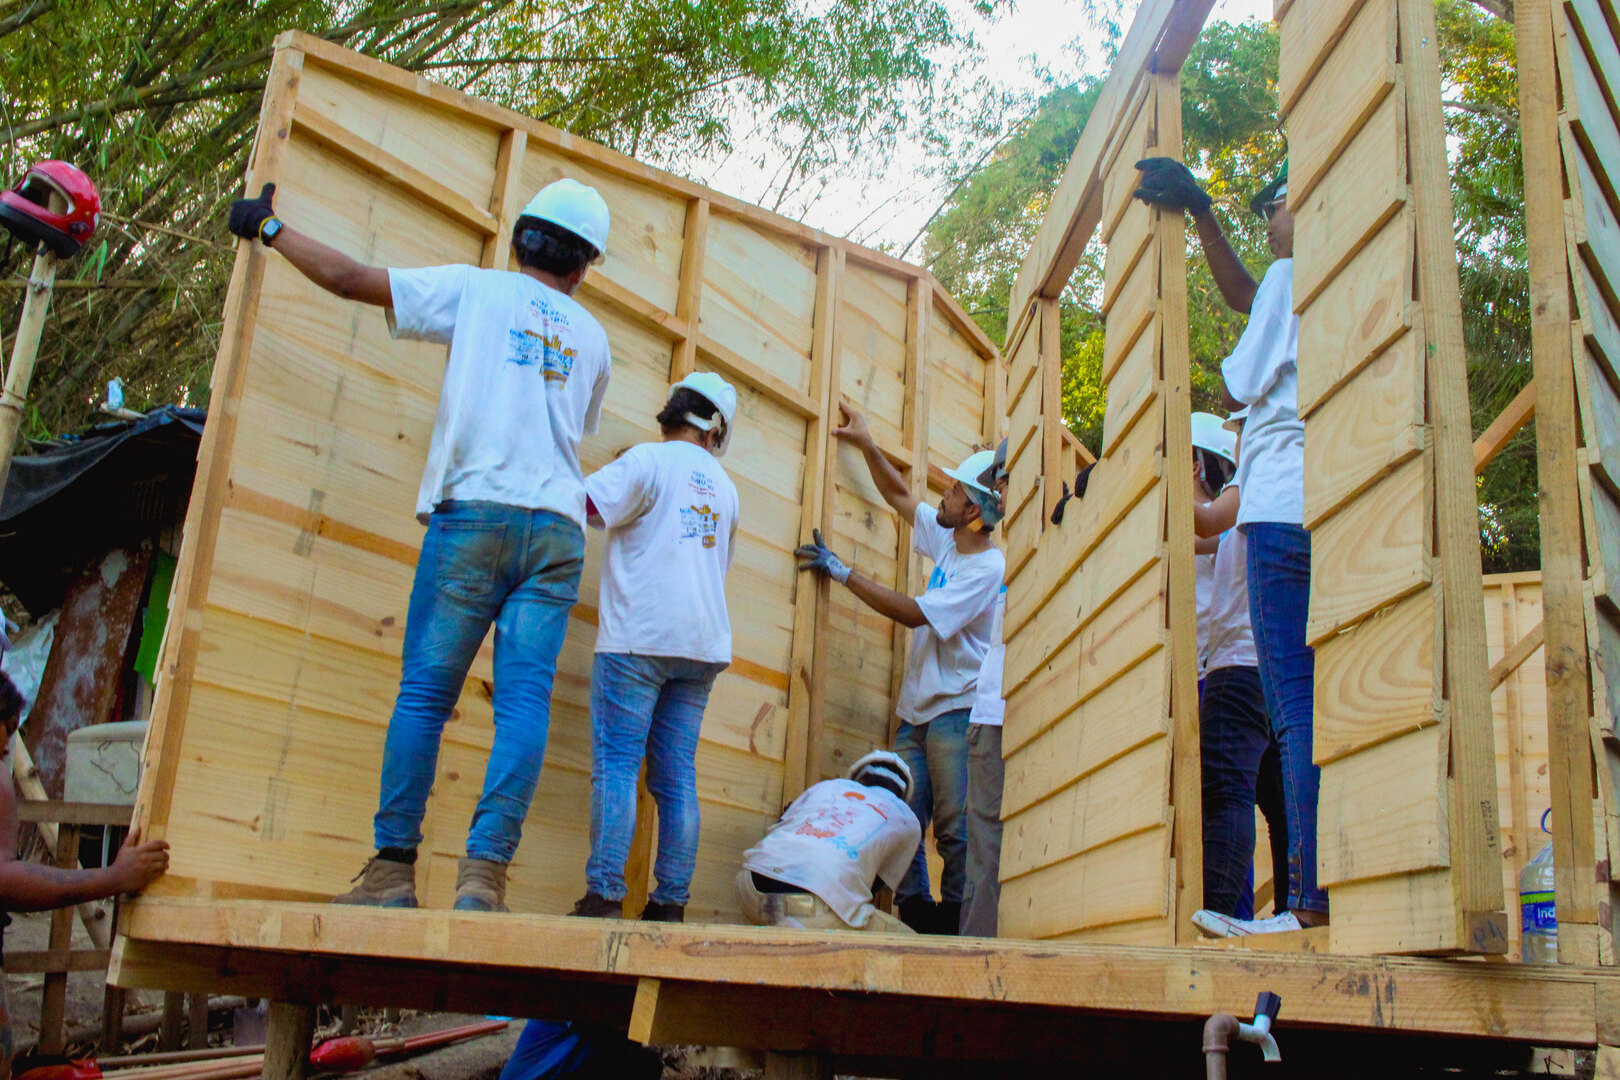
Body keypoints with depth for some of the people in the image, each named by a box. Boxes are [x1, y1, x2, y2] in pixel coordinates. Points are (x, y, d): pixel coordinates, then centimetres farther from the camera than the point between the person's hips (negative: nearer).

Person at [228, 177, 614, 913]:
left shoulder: (475, 289, 10)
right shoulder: (591, 336, 22)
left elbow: (348, 278, 9)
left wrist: (270, 228, 25)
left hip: (474, 509, -3)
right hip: (559, 529, 3)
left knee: (424, 690, 0)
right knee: (524, 698, -5)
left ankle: (392, 869, -3)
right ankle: (484, 872, -12)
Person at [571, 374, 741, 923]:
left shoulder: (649, 459, -2)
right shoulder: (724, 487, 19)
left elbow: (582, 504, -11)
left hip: (639, 636, -6)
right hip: (702, 644, 6)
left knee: (616, 764, -5)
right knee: (676, 777, 6)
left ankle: (603, 896, -10)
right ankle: (670, 903, 4)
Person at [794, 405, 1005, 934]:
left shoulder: (987, 568, -15)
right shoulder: (947, 541, 11)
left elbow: (915, 614, -18)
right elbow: (899, 495, 26)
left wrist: (841, 571, -13)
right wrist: (866, 444, 20)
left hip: (957, 711, -8)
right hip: (916, 710, 8)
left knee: (954, 826, -7)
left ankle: (955, 916, 0)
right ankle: (914, 912, 10)